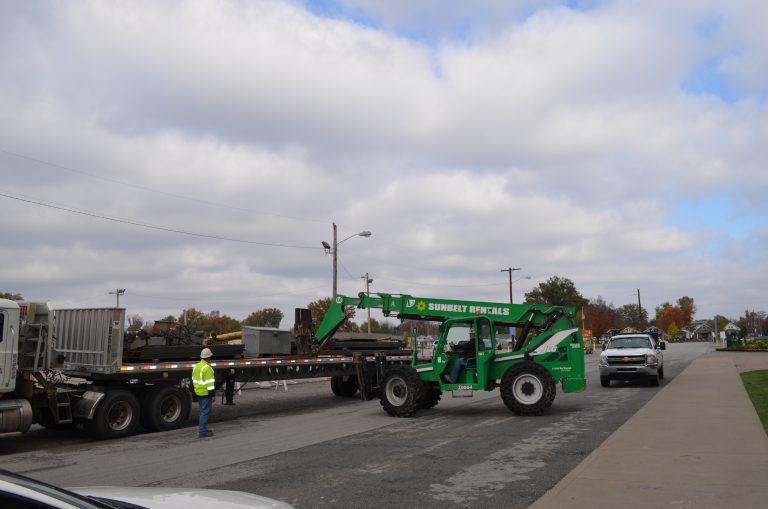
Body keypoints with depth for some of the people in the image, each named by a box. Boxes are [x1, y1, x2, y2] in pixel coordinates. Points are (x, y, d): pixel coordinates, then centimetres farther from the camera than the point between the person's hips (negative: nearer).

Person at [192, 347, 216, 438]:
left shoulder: (196, 366, 10)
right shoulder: (207, 368, -19)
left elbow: (194, 379, 19)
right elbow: (210, 383, -20)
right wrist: (212, 394, -17)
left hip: (198, 392, 9)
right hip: (205, 393, -9)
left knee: (203, 411, 20)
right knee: (205, 412, -4)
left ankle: (202, 428, 27)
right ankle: (202, 431, -3)